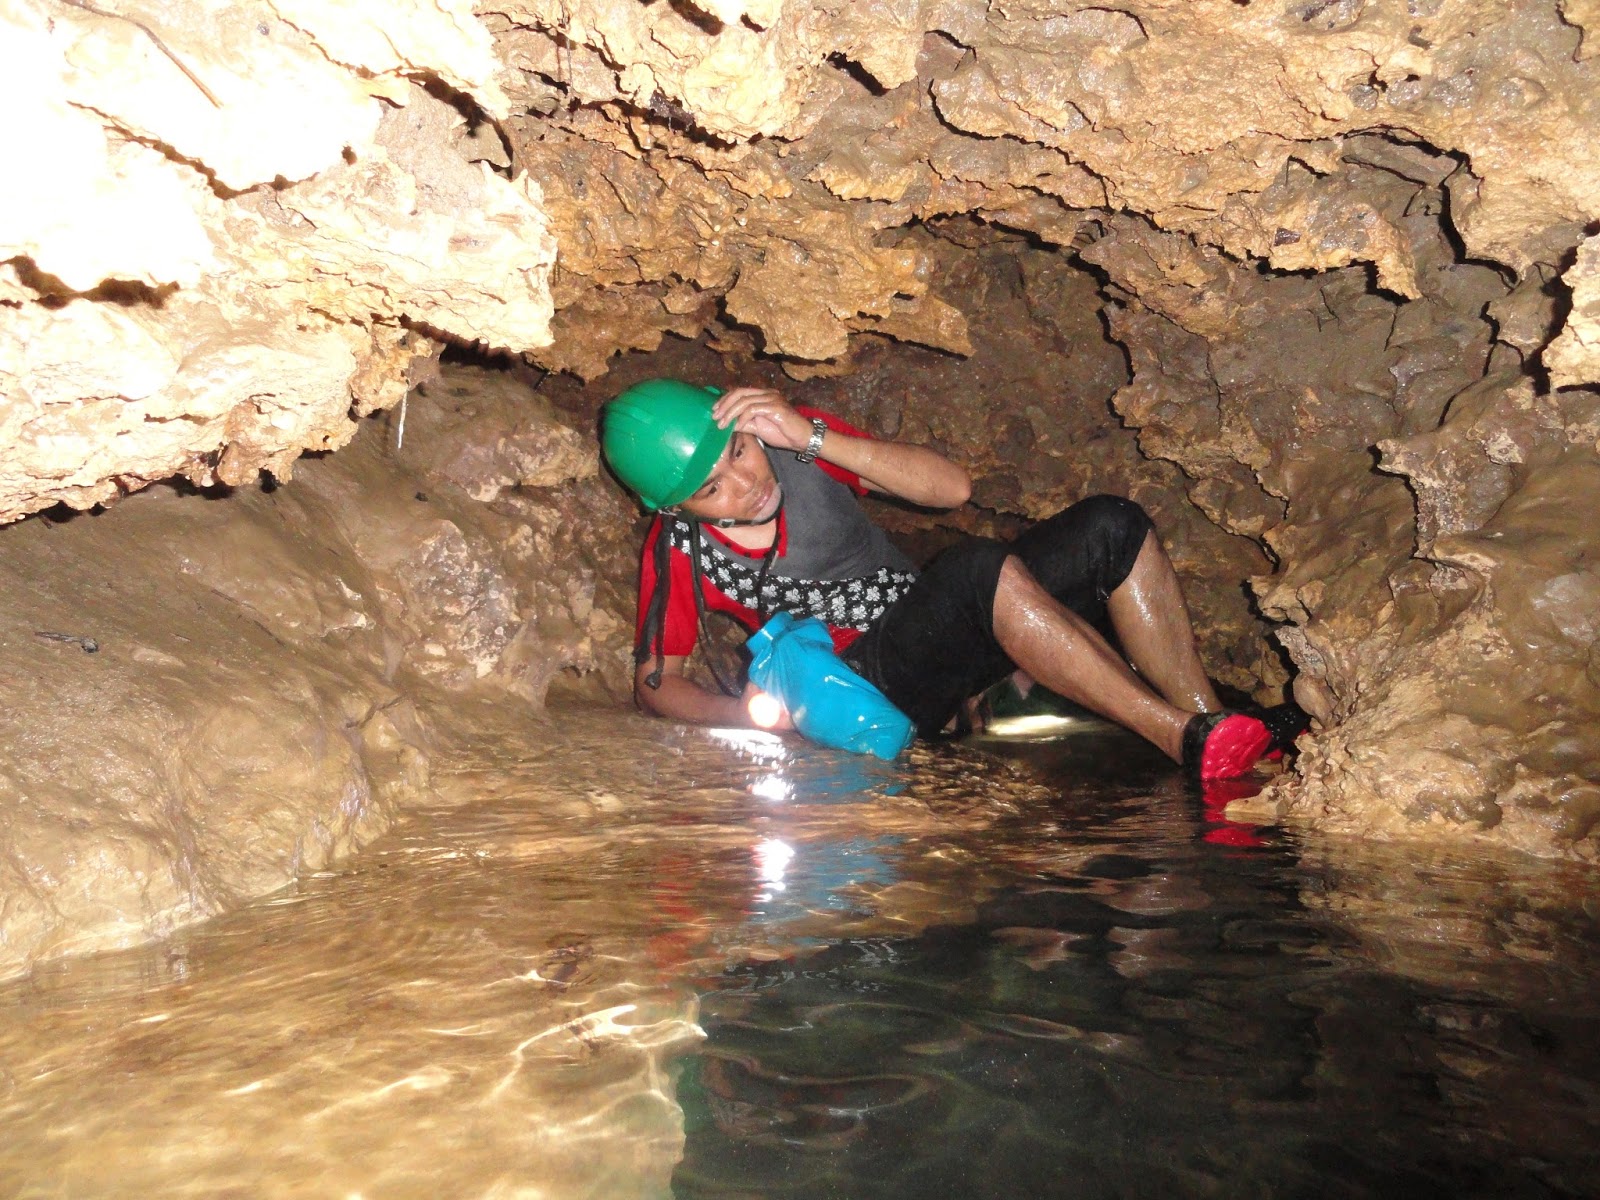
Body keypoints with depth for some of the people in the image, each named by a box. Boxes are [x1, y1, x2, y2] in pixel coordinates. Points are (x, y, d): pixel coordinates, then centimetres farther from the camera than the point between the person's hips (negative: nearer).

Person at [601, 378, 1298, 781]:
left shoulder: (791, 439, -3)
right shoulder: (678, 552, -10)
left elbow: (952, 486, -7)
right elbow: (655, 684, 0)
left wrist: (813, 437, -18)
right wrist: (749, 714, -19)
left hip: (939, 636, 6)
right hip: (878, 689, -5)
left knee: (1111, 528, -13)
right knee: (982, 566, -35)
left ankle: (1207, 720, -15)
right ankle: (1188, 743, -30)